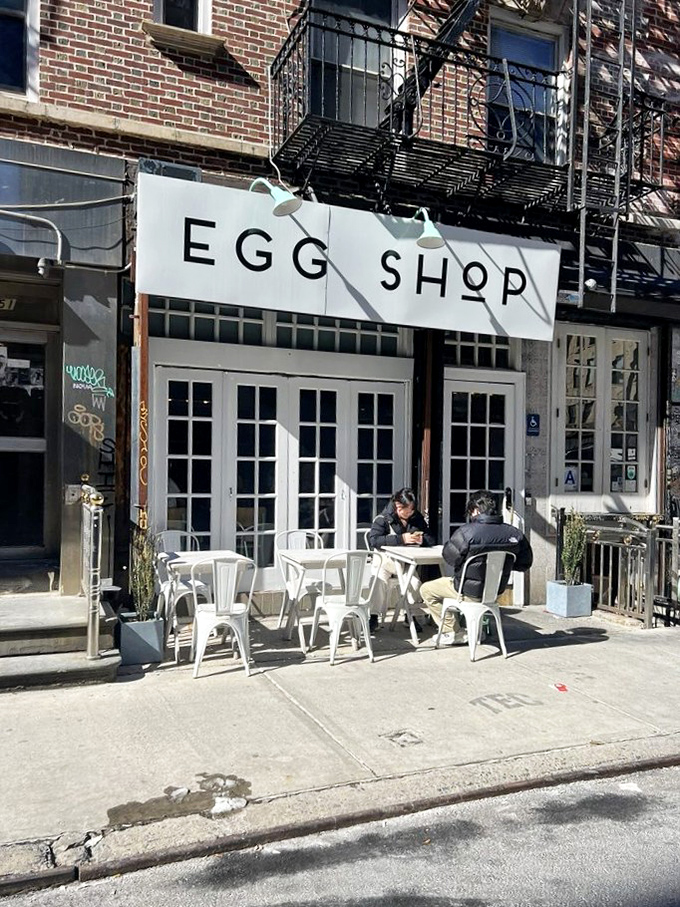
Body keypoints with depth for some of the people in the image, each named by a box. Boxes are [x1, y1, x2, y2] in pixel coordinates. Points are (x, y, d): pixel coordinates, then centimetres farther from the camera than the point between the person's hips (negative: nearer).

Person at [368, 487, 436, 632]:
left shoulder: (418, 519, 3)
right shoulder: (383, 518, -12)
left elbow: (432, 540, 3)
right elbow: (374, 540, -26)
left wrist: (422, 539, -22)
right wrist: (401, 539, -32)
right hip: (386, 559, -3)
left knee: (415, 582, -22)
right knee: (379, 578, -31)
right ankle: (374, 617, -18)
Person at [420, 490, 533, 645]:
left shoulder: (466, 531, -25)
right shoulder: (514, 533, -12)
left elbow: (449, 557, -11)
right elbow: (524, 564, 0)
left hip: (470, 593, -6)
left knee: (426, 590, 15)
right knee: (449, 581, 34)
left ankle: (454, 633, 14)